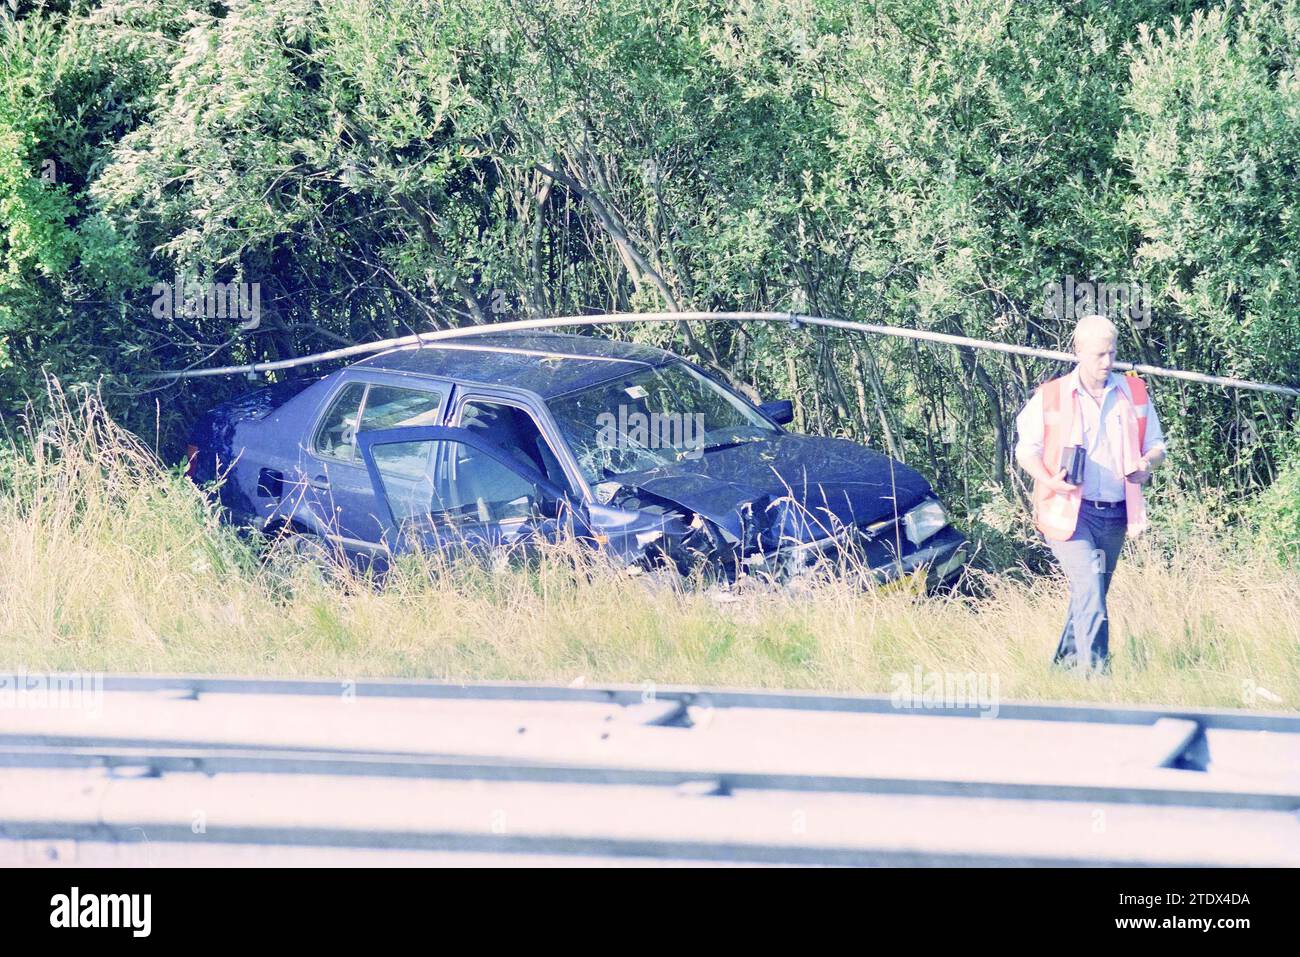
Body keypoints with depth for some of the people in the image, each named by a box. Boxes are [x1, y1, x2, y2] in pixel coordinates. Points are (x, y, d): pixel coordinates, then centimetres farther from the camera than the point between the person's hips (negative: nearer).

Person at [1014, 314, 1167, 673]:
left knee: (1091, 596, 14)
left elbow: (1156, 444, 17)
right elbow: (1026, 449, 4)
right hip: (1069, 510, -5)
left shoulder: (1133, 393, 9)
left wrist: (1146, 463, -8)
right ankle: (1095, 671, -23)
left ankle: (1064, 663, 30)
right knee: (1090, 592, -20)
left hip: (1114, 514, 5)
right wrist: (1049, 481, -16)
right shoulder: (1049, 397, 0)